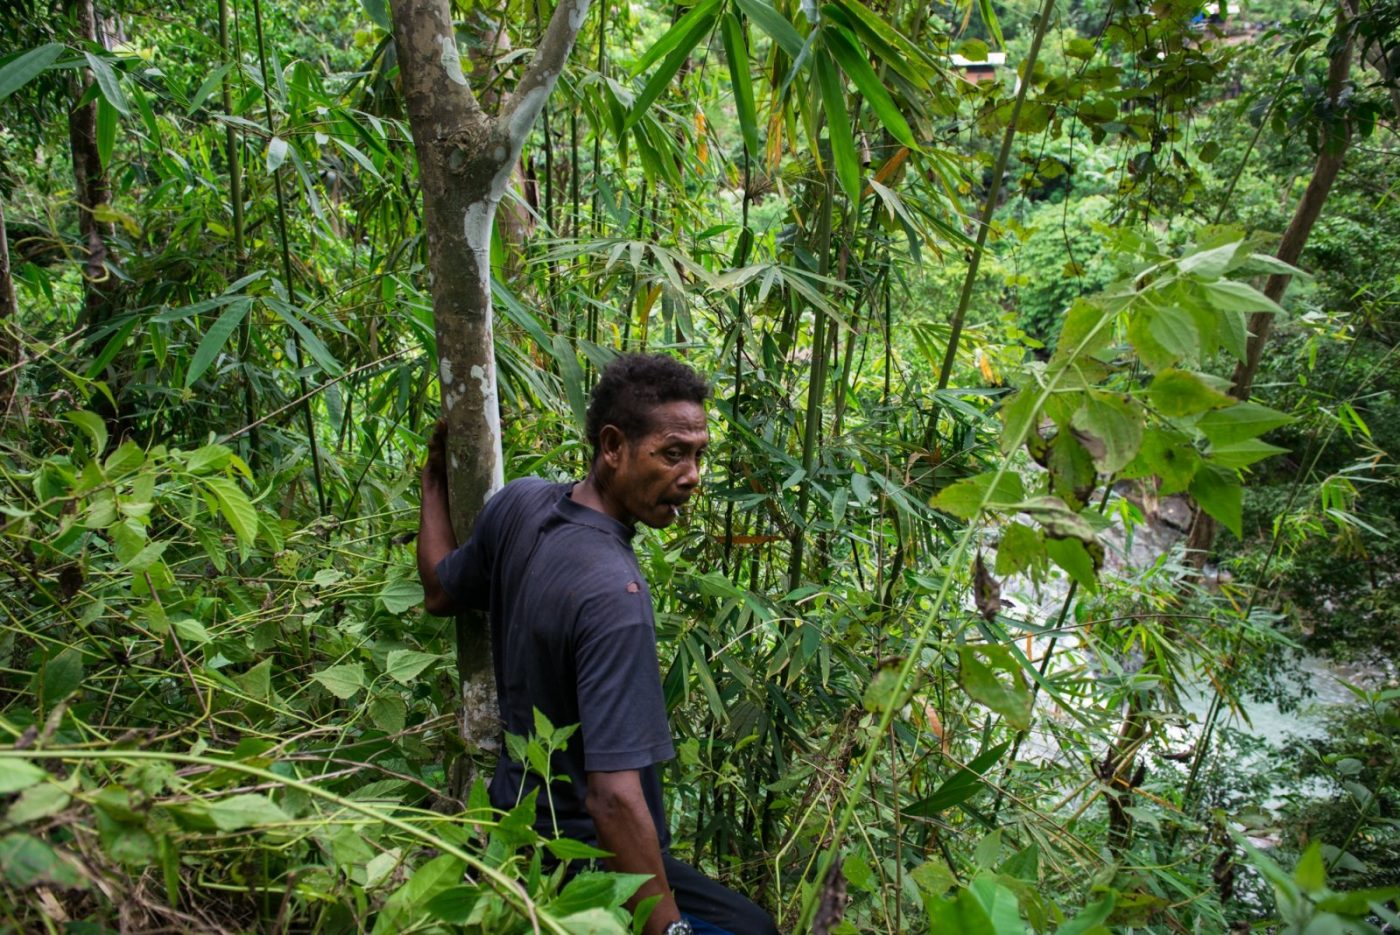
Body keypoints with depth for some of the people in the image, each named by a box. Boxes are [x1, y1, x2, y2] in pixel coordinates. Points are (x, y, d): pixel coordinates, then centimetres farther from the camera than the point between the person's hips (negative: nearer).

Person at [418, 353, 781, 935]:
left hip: (513, 810, 9)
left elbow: (440, 593, 10)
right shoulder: (613, 596, -34)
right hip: (583, 856, -9)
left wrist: (434, 485, 22)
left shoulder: (517, 503, -10)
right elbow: (613, 799, -36)